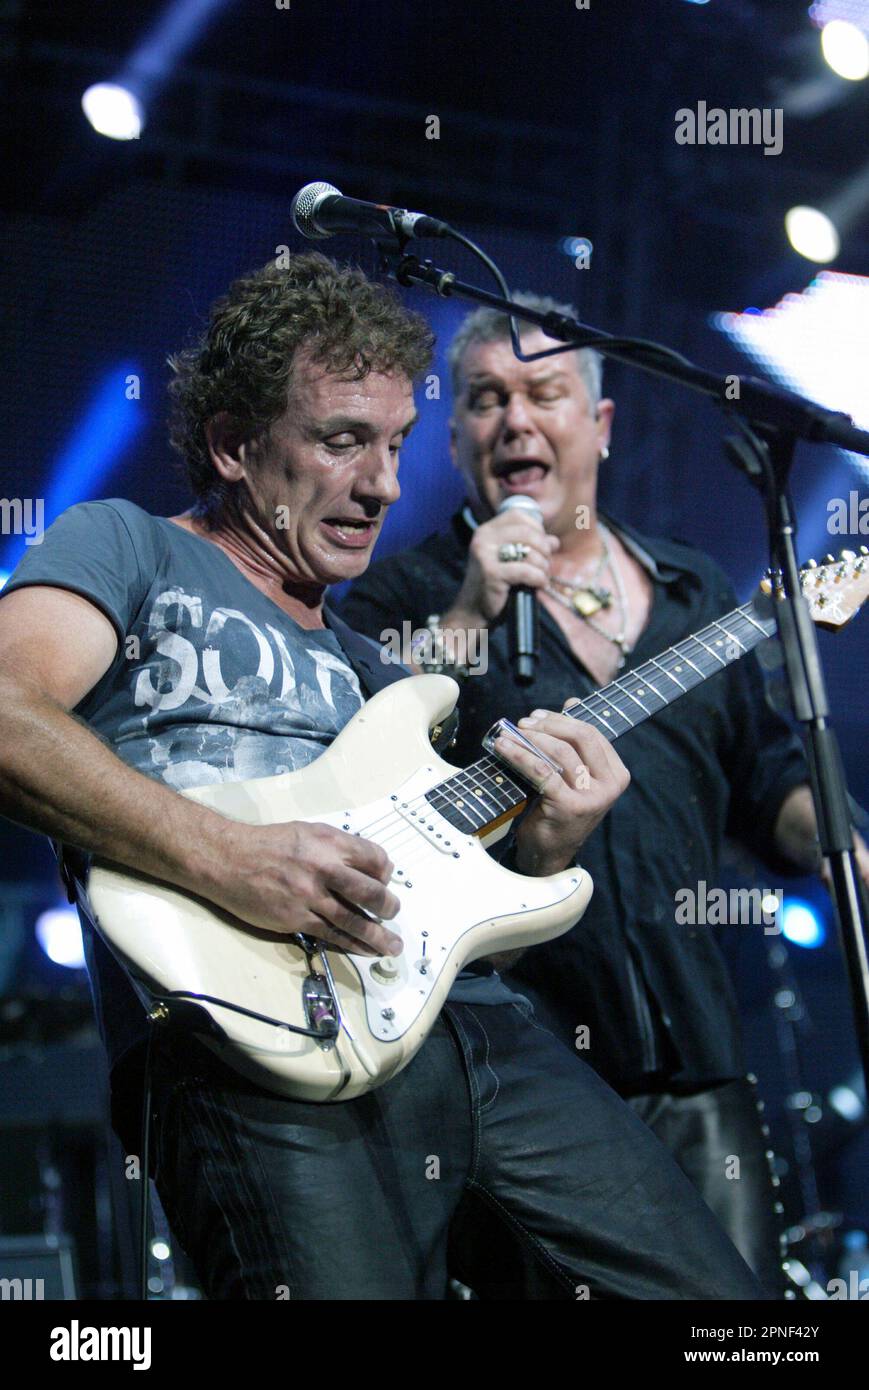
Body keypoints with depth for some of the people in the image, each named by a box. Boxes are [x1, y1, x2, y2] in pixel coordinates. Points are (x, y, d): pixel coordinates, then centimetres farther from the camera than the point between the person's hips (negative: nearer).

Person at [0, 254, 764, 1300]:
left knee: (709, 1292, -2)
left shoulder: (368, 667, 30)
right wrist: (229, 860, -19)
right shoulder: (128, 549, 11)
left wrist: (539, 849, 4)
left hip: (481, 1034, 6)